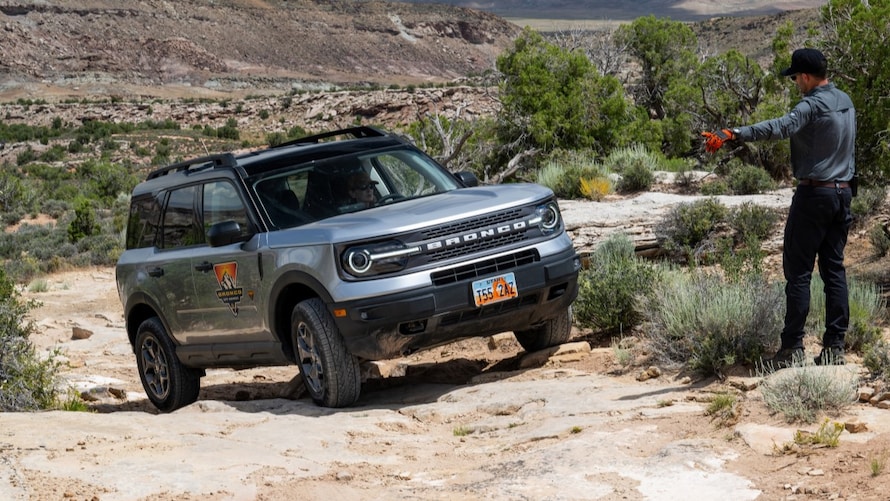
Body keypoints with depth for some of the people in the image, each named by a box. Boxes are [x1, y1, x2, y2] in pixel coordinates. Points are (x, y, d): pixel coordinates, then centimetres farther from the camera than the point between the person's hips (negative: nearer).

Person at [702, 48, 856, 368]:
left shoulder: (813, 105, -16)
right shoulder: (845, 101, 12)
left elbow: (781, 127, -33)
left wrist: (732, 135, -43)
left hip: (814, 194, -8)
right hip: (843, 192, 8)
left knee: (798, 271, -4)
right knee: (834, 269, 9)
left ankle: (792, 347, -4)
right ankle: (835, 347, 8)